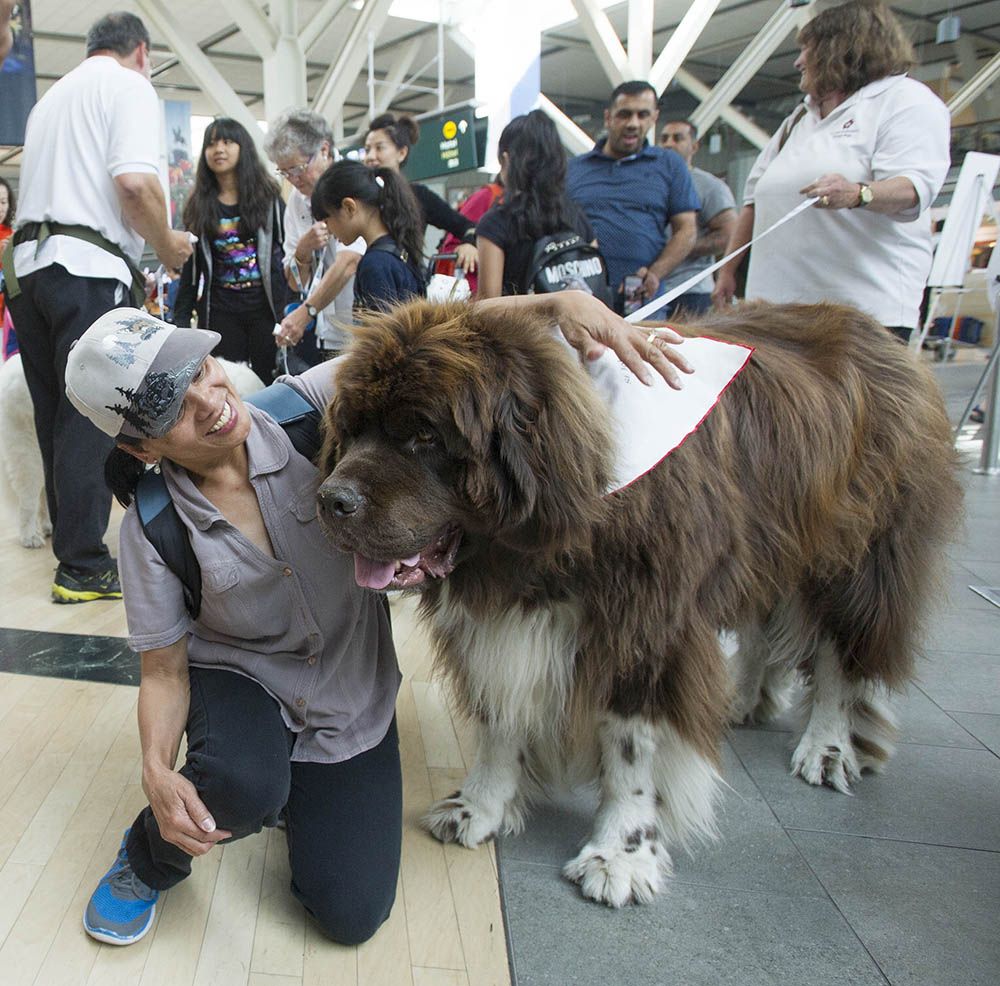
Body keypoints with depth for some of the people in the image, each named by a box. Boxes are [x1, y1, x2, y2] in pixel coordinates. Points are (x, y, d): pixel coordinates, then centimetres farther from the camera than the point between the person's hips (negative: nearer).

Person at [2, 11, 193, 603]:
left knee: (57, 419, 11)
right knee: (91, 420, -7)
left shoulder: (51, 97, 27)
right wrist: (167, 245, 1)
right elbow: (133, 181, -16)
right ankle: (85, 568, -5)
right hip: (88, 270, -8)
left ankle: (69, 541, 20)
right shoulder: (129, 86, 2)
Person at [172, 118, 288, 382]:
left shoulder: (268, 196, 4)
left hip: (267, 304, -2)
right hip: (220, 311, 2)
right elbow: (191, 267, 11)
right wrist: (181, 317, 4)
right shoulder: (198, 206, 10)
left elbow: (289, 249, -1)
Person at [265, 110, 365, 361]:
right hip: (319, 337, 5)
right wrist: (303, 250, -7)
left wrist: (306, 312, -24)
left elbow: (349, 263, -20)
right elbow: (296, 283, 13)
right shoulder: (298, 199, 11)